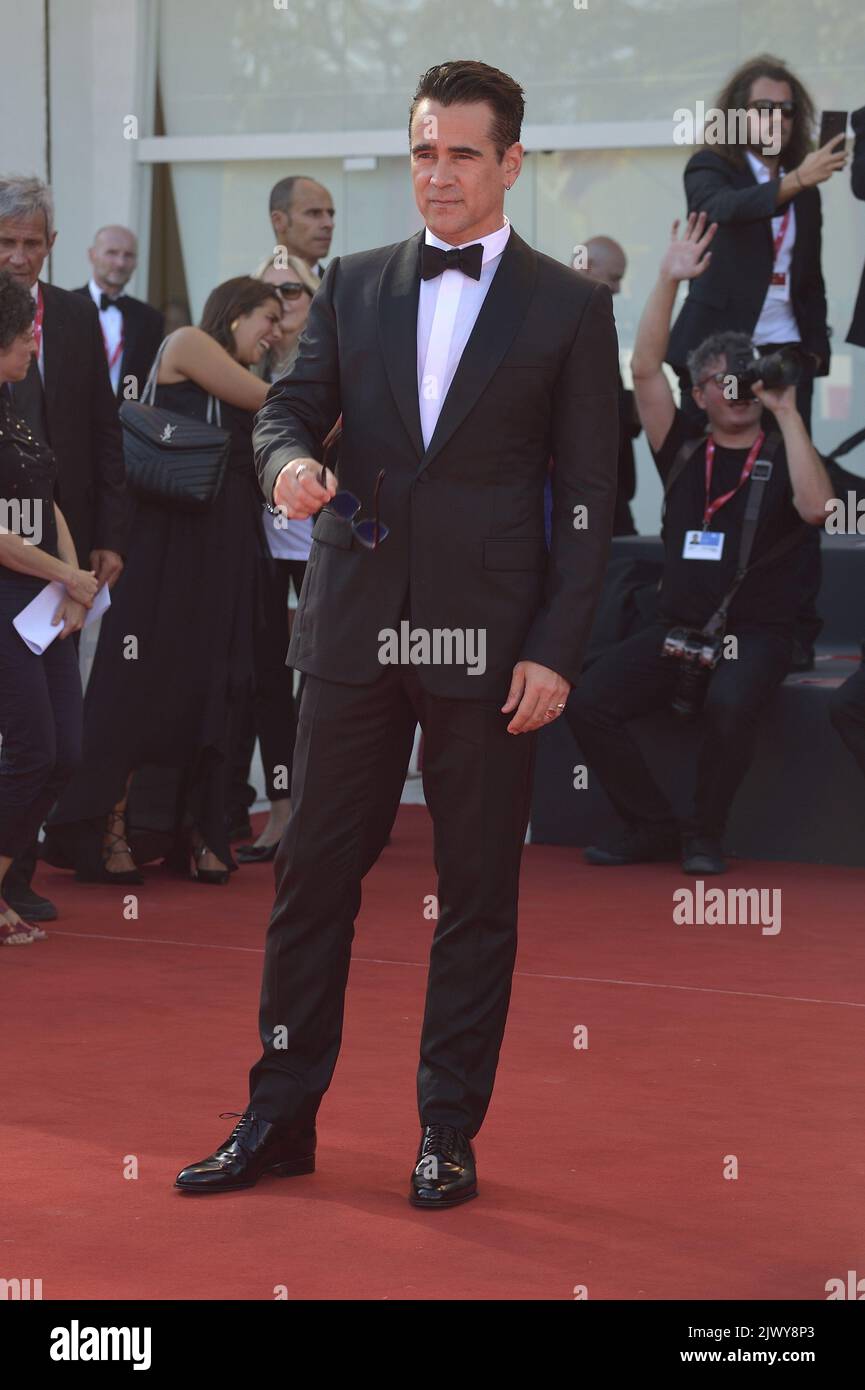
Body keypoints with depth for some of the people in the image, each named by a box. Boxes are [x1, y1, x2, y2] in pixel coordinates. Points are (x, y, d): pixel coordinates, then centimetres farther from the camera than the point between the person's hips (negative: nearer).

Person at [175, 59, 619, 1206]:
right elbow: (290, 407, 10)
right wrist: (288, 459, -16)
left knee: (478, 894, 3)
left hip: (490, 641, -2)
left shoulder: (570, 309, 2)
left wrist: (557, 651, -8)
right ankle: (280, 1120, 14)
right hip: (355, 628, 3)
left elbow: (587, 498, 0)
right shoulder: (354, 286, 12)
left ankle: (448, 1133, 13)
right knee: (314, 873, 5)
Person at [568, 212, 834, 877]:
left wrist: (787, 412, -17)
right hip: (677, 629, 3)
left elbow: (815, 507, -20)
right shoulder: (685, 452, 10)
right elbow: (646, 371, 0)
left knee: (729, 705, -35)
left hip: (755, 636, -3)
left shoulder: (783, 460, 3)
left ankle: (706, 834, -12)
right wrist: (669, 283, -7)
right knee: (588, 701, -19)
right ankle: (652, 825, -4)